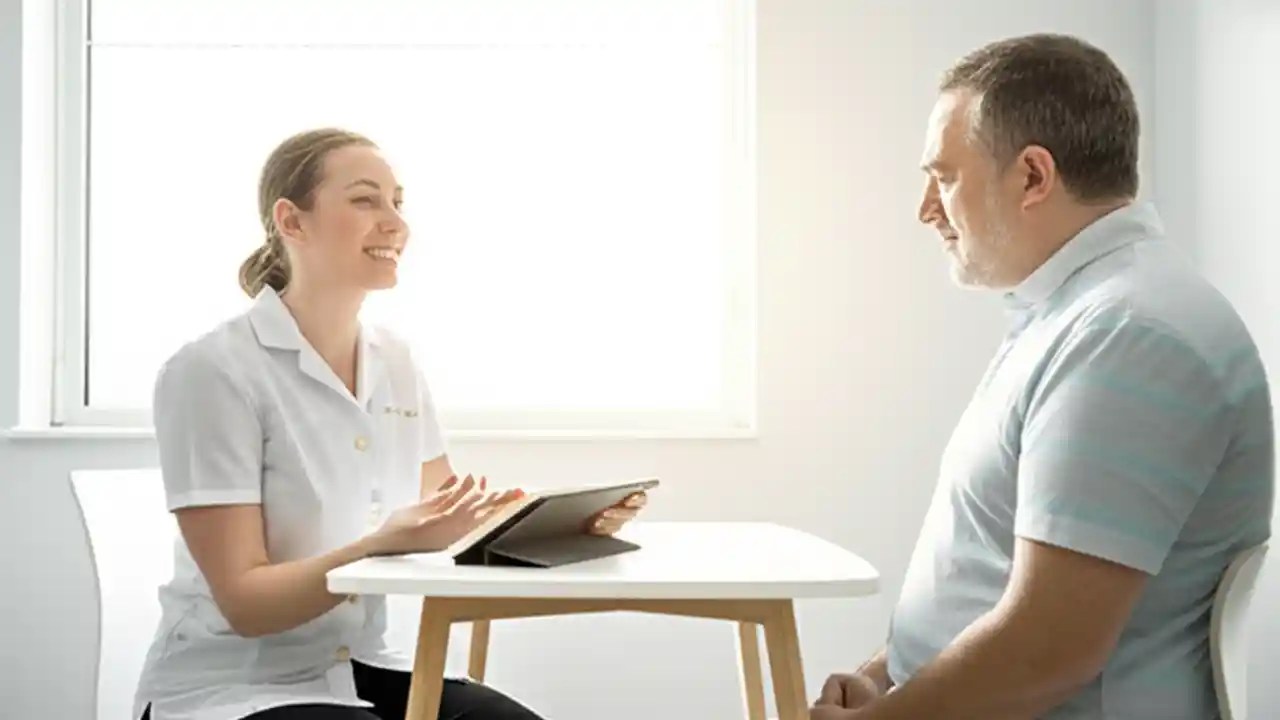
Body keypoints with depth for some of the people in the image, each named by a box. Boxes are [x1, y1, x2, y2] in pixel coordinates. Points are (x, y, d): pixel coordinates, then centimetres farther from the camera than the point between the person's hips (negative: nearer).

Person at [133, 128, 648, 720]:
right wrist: (384, 545, -33)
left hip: (357, 670, 7)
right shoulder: (212, 371, -17)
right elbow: (243, 600, -18)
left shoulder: (396, 364, 4)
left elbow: (451, 525, 3)